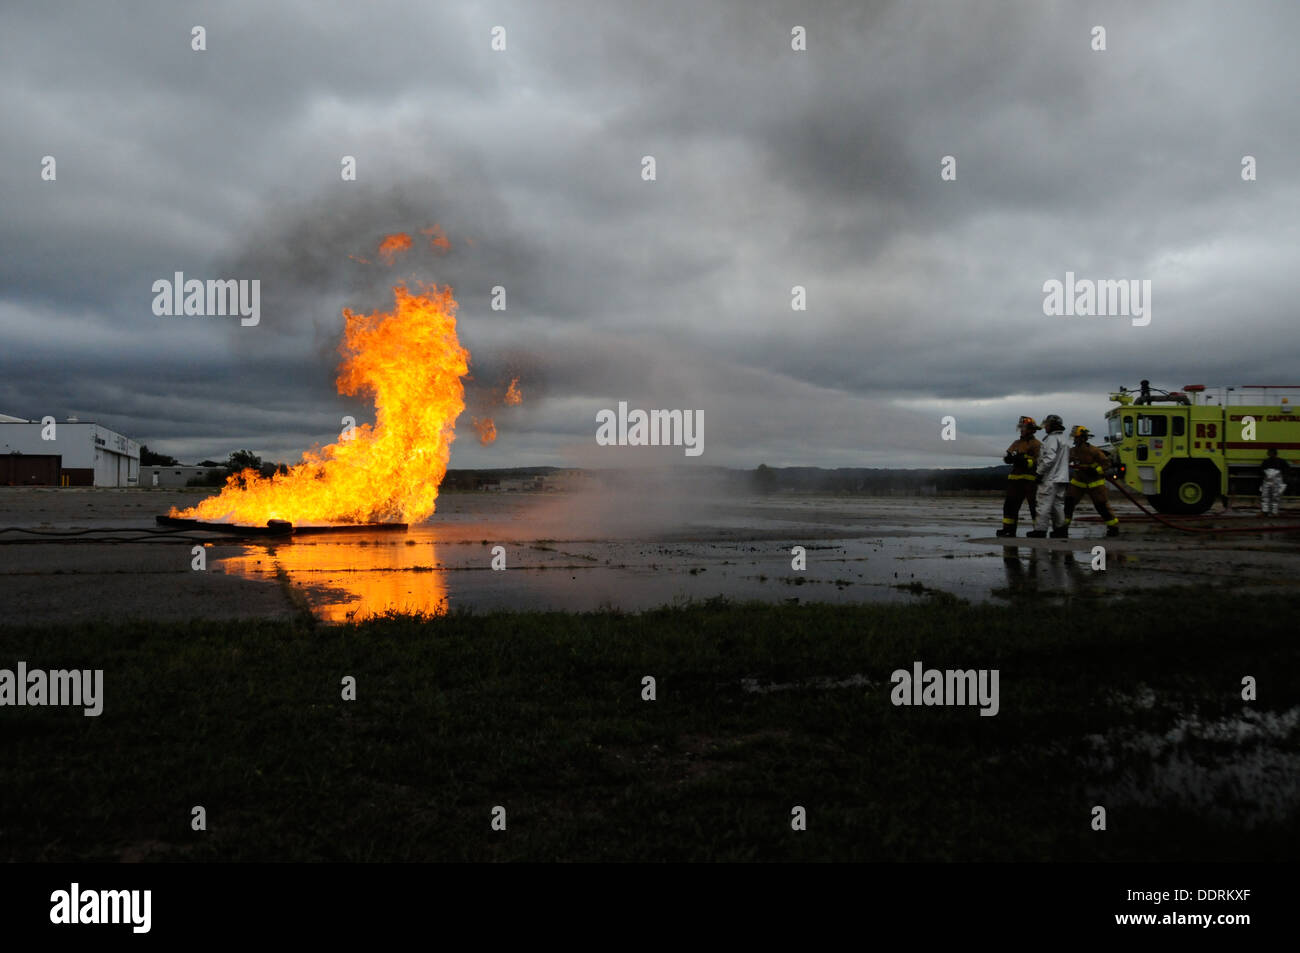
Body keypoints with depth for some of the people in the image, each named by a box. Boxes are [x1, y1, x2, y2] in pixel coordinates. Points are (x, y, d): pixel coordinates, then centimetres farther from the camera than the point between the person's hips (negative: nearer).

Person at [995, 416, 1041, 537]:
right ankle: (1008, 528, 12)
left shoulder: (1036, 445, -4)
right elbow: (1007, 456, 11)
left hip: (1030, 480, -7)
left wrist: (1025, 461, -24)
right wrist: (1010, 457, -12)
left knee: (1034, 505, -4)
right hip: (1016, 478, 7)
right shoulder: (1017, 443, 19)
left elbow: (1039, 462, -14)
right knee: (1010, 504, 7)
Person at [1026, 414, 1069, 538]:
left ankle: (1040, 530, -11)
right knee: (1058, 504, 12)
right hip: (1062, 478, 10)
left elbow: (1049, 458, -21)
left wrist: (1040, 472, -16)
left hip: (1050, 478, -10)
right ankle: (1061, 529, 12)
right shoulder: (1064, 439, 20)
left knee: (1044, 504, -9)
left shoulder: (1052, 438, -12)